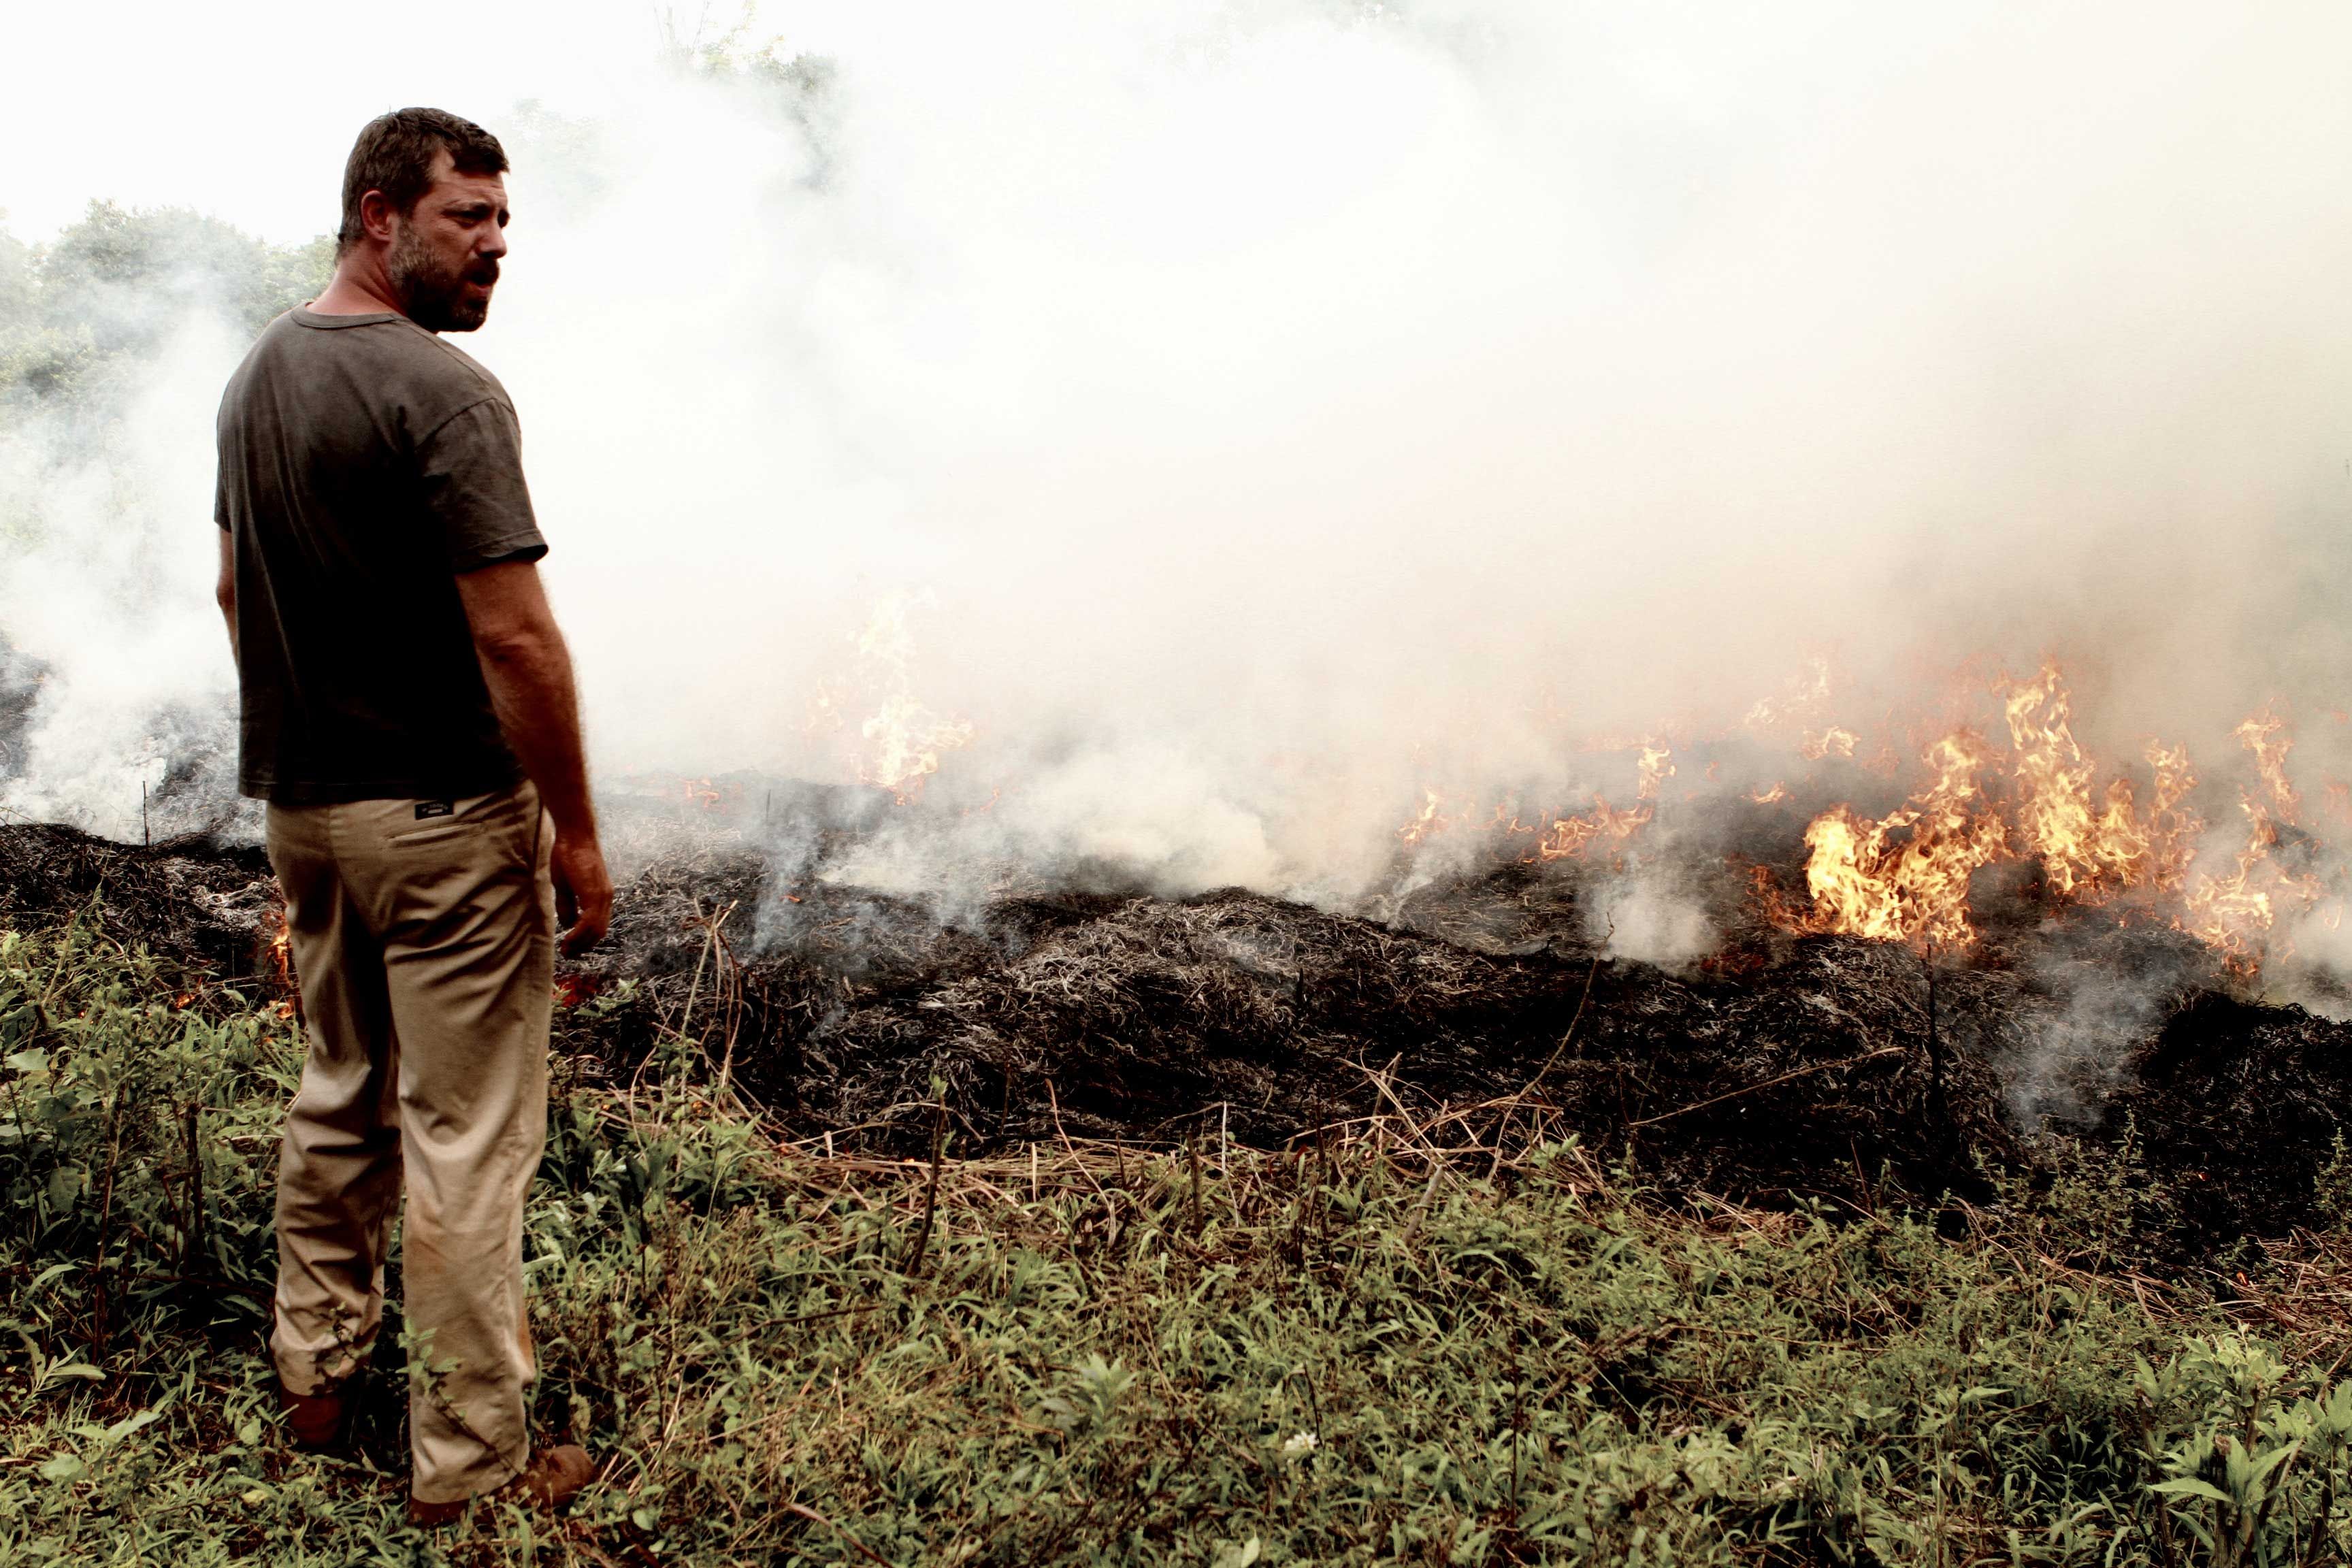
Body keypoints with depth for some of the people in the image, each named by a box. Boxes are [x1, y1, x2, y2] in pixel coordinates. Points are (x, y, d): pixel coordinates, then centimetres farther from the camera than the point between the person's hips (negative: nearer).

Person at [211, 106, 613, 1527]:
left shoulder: (259, 374, 9)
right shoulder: (443, 391, -18)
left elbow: (238, 590, 16)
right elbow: (513, 636, -21)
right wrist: (577, 834, -14)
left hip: (304, 805, 9)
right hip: (446, 818, -8)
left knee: (339, 1093, 22)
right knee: (467, 1140, 0)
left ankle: (316, 1369, 36)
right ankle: (471, 1461, 9)